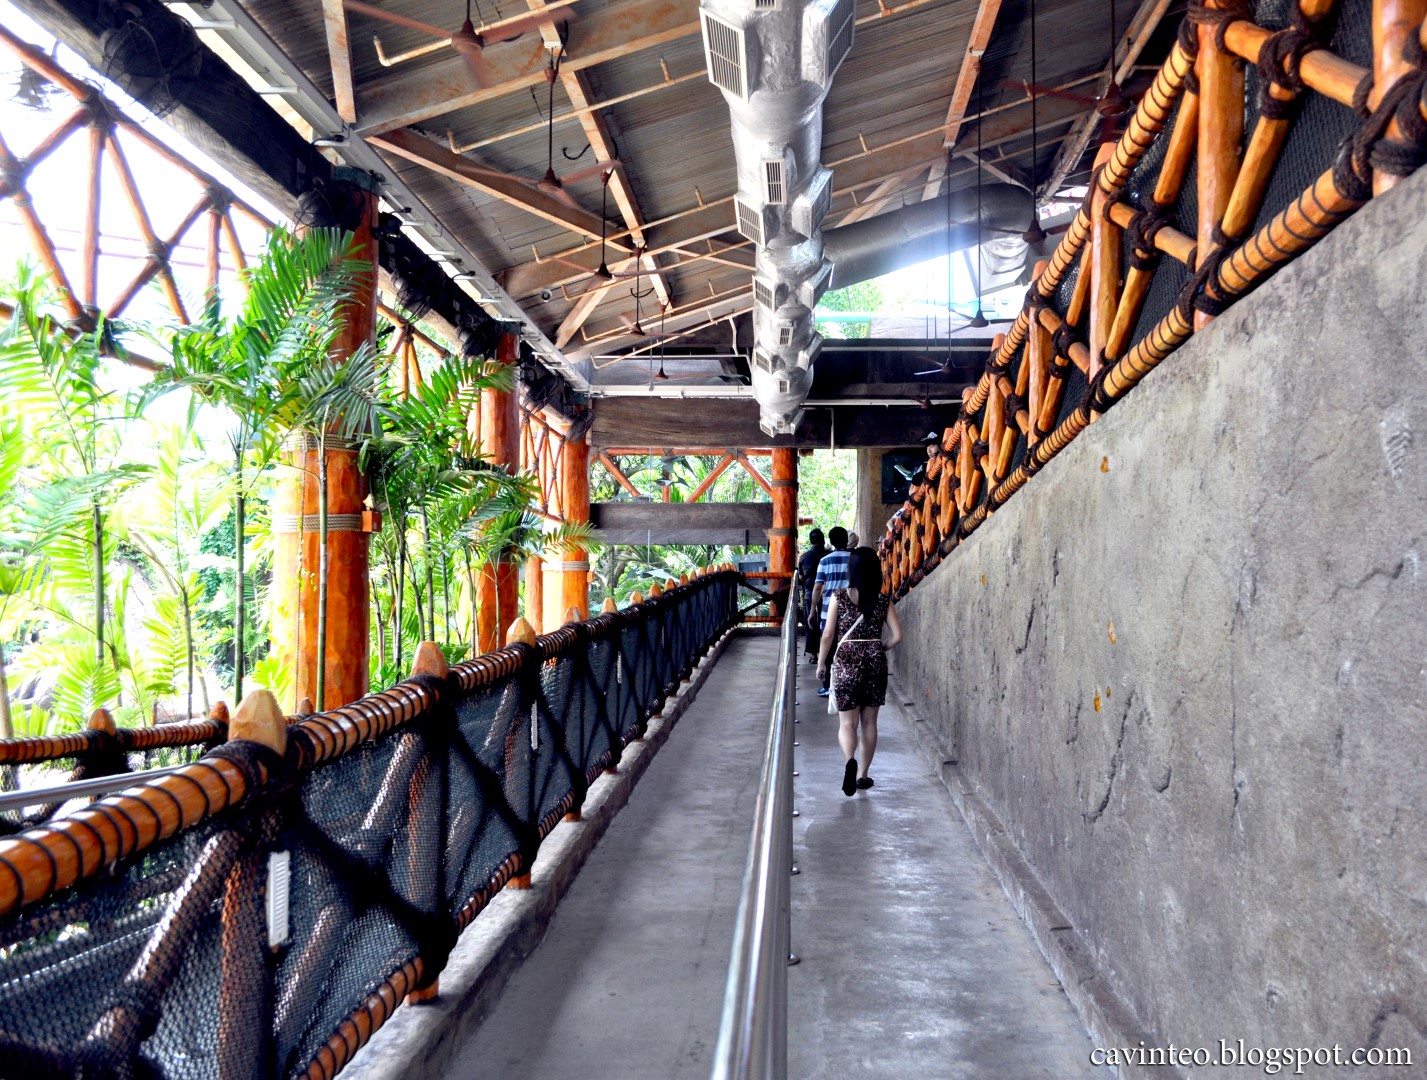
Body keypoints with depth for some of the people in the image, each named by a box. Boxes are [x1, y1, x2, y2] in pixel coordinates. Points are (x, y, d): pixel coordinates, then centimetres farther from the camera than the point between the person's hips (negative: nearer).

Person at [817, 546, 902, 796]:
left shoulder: (839, 597, -7)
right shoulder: (884, 601, -1)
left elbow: (828, 635, -7)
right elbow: (897, 636, -3)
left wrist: (821, 663, 6)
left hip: (846, 664, -2)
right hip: (875, 664, 2)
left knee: (847, 722, 4)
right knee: (869, 722, 14)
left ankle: (850, 761, -24)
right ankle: (862, 775, 20)